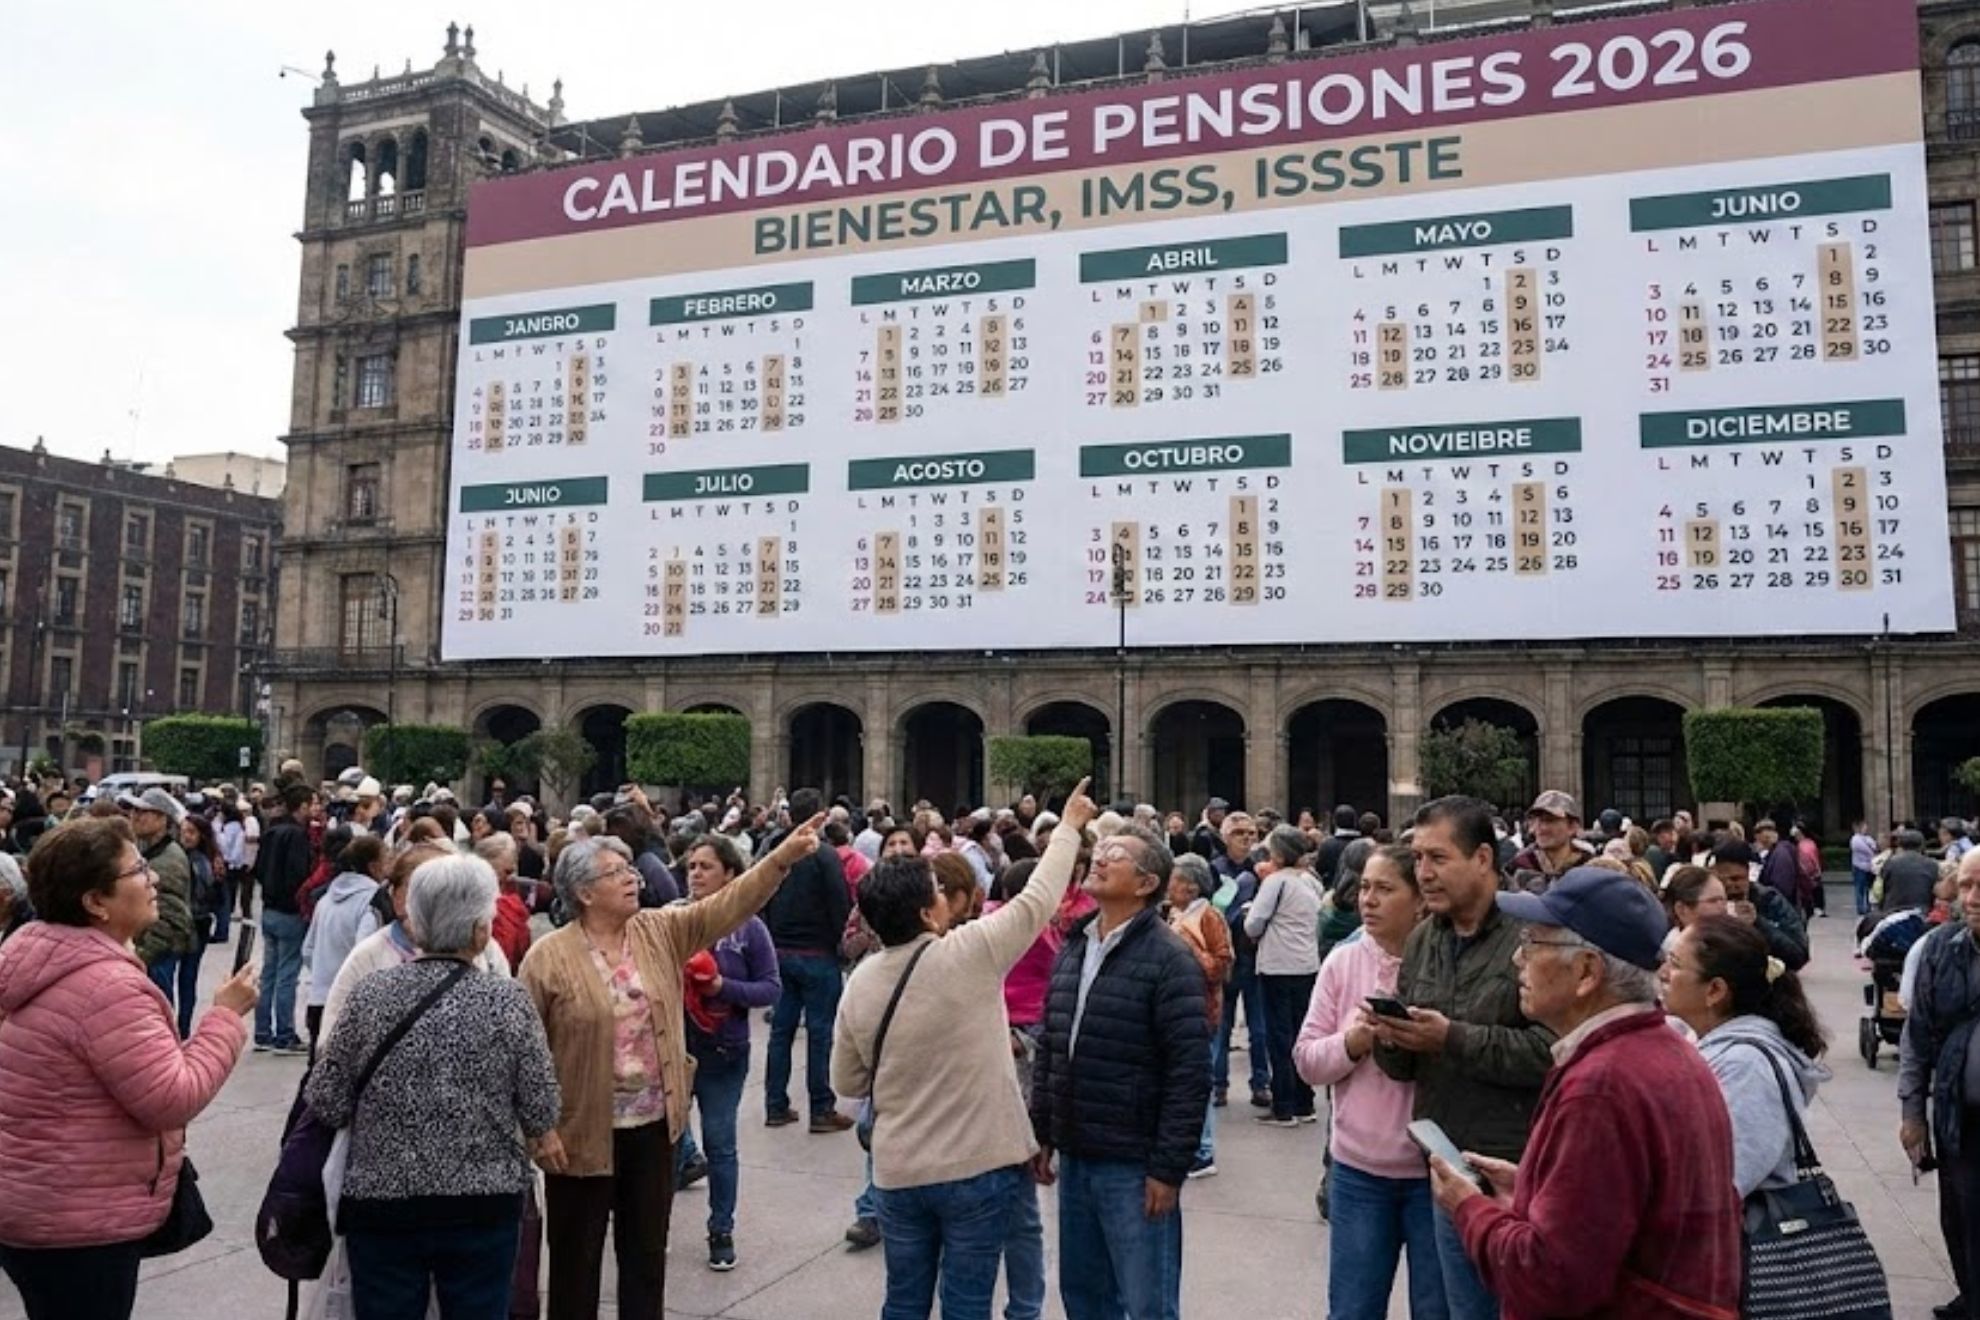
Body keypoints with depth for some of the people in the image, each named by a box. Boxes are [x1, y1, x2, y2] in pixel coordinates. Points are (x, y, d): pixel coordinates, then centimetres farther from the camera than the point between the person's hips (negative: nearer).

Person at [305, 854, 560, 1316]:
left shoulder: (370, 993, -7)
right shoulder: (507, 1000, -11)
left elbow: (326, 1103, -1)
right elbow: (541, 1116, -6)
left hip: (382, 1203, 1)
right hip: (484, 1207, -1)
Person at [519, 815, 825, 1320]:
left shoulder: (661, 931, 1)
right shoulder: (548, 956, -11)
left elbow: (727, 904, -9)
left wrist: (784, 856, -22)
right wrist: (539, 1127, -12)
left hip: (653, 1126, 4)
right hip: (582, 1133, -4)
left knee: (647, 1254, 16)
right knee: (577, 1260, 12)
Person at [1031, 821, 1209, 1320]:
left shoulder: (1168, 958, -13)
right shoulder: (1071, 950, 10)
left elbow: (1190, 1071, -16)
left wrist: (1168, 1167, -16)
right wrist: (1041, 1134, 12)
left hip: (1135, 1166, -7)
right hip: (1075, 1158, 7)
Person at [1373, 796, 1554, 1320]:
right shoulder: (1421, 942, 9)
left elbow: (1553, 1050, -23)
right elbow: (1404, 1067, 13)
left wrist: (1453, 1039, -22)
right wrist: (1390, 1039, -9)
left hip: (1519, 1171, -6)